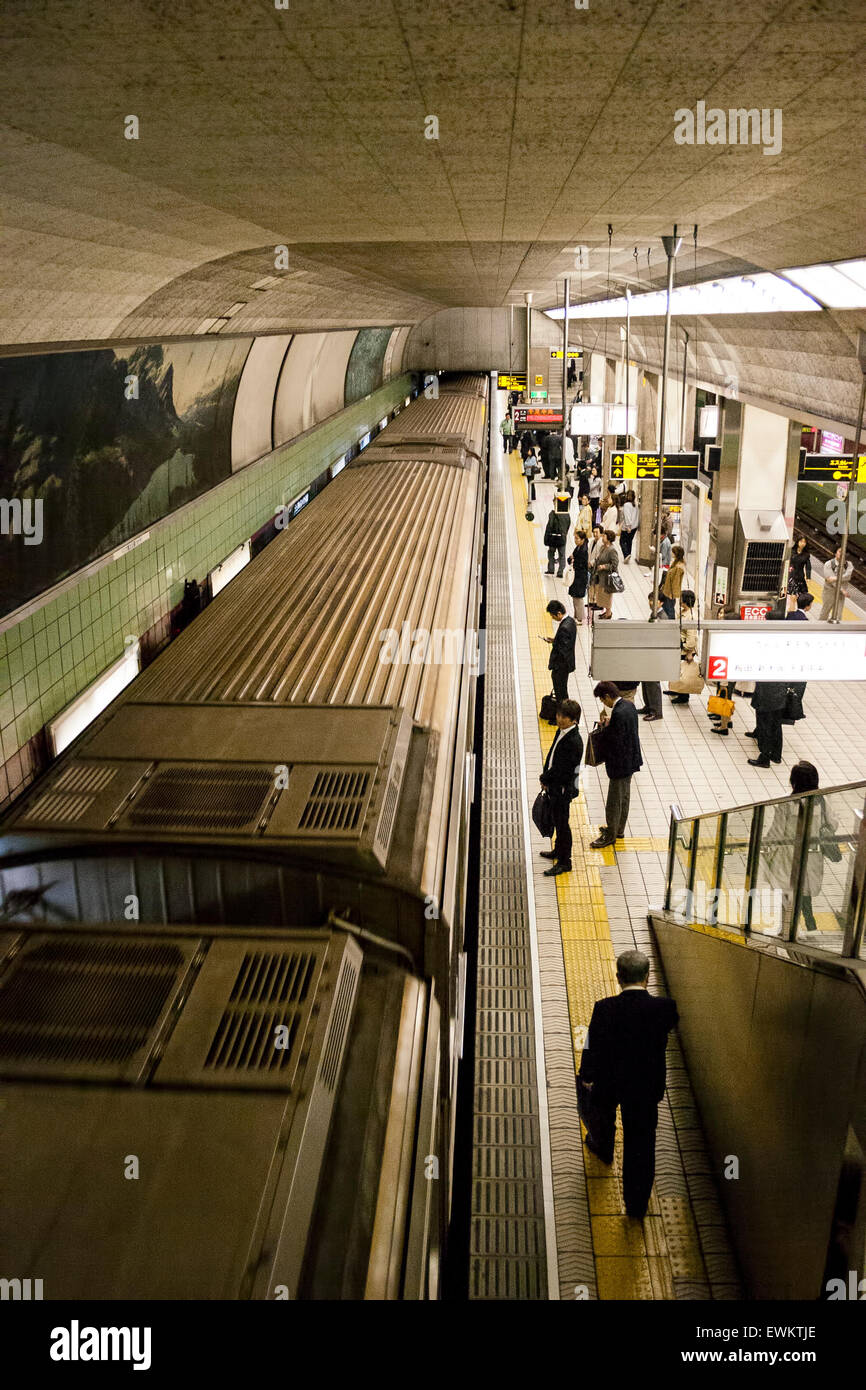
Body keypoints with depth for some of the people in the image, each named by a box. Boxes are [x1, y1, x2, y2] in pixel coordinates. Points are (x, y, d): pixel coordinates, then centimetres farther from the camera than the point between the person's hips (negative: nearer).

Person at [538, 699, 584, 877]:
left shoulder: (574, 742, -26)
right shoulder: (561, 732, 2)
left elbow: (562, 768, -24)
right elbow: (552, 755, 11)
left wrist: (545, 778, -12)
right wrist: (546, 777, 4)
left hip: (564, 788, -9)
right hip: (555, 786, 9)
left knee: (562, 823, 2)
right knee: (558, 821, 23)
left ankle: (564, 862, 13)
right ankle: (558, 851, 41)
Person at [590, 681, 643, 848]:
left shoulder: (618, 714, -29)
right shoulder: (629, 705, 1)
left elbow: (615, 742, -27)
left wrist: (605, 726, -13)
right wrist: (609, 724, 0)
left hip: (620, 764, -10)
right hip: (630, 760, 10)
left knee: (614, 802, 6)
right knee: (624, 797, 23)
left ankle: (611, 835, 19)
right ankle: (619, 829, 38)